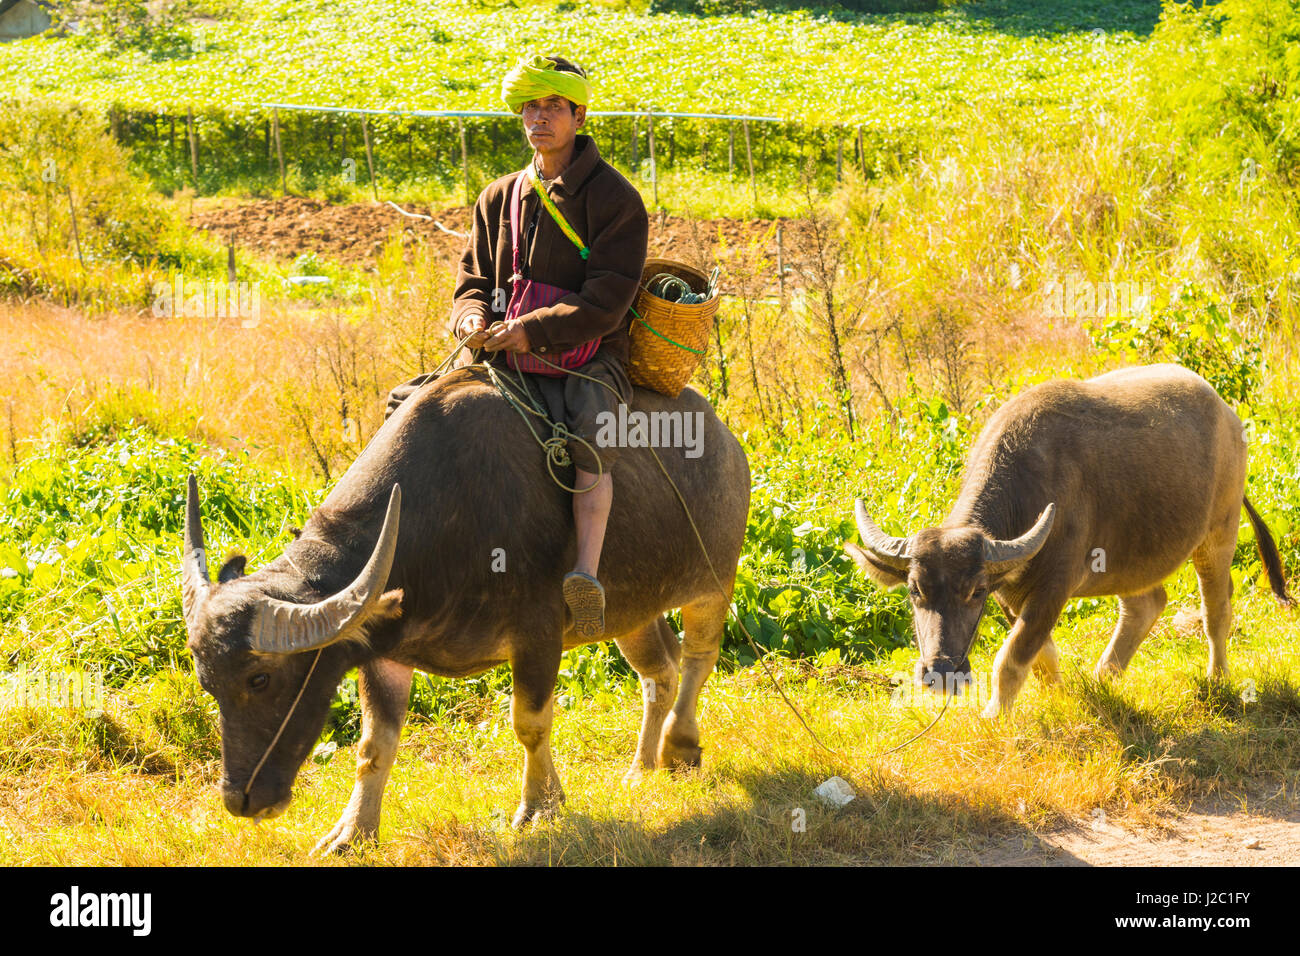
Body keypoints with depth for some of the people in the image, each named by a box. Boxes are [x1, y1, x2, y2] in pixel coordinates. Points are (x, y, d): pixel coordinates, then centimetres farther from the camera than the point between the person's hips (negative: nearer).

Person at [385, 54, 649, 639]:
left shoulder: (613, 198, -6)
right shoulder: (500, 199, 13)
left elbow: (605, 304, -14)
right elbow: (473, 279, 16)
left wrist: (534, 330, -24)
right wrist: (473, 316, -9)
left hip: (588, 359, -6)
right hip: (510, 364, 6)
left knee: (590, 431, -39)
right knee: (409, 404, -7)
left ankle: (587, 575, -48)